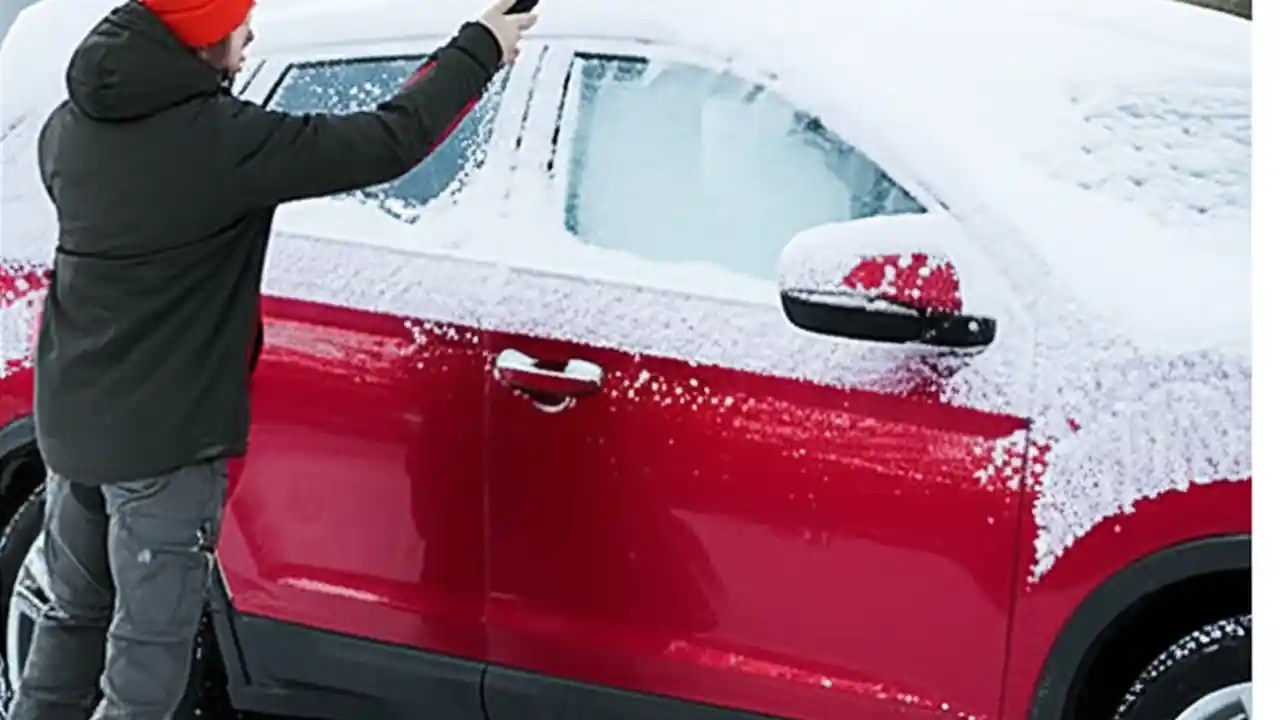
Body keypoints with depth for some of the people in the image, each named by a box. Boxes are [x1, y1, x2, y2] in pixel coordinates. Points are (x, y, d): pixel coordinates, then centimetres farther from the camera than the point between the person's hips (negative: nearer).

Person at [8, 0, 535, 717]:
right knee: (146, 659, 1)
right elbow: (390, 143, -16)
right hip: (164, 442, -8)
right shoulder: (222, 137, -22)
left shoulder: (69, 127, 0)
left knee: (75, 617, 23)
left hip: (71, 422, 8)